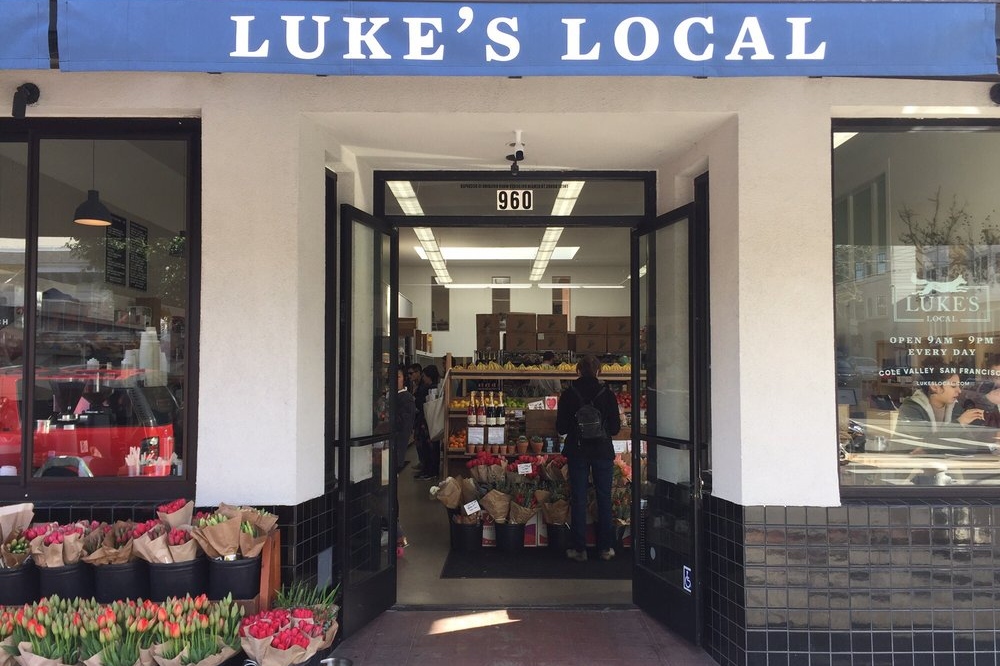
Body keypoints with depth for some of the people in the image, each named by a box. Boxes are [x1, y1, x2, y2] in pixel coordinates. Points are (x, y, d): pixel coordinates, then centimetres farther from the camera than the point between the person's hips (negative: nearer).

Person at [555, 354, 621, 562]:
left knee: (578, 499, 6)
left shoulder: (568, 394, -6)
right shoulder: (607, 394, -5)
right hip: (603, 451, 0)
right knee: (604, 498, 10)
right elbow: (615, 428, -1)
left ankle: (579, 548, 9)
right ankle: (605, 548, 15)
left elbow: (561, 428, -3)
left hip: (577, 451, 0)